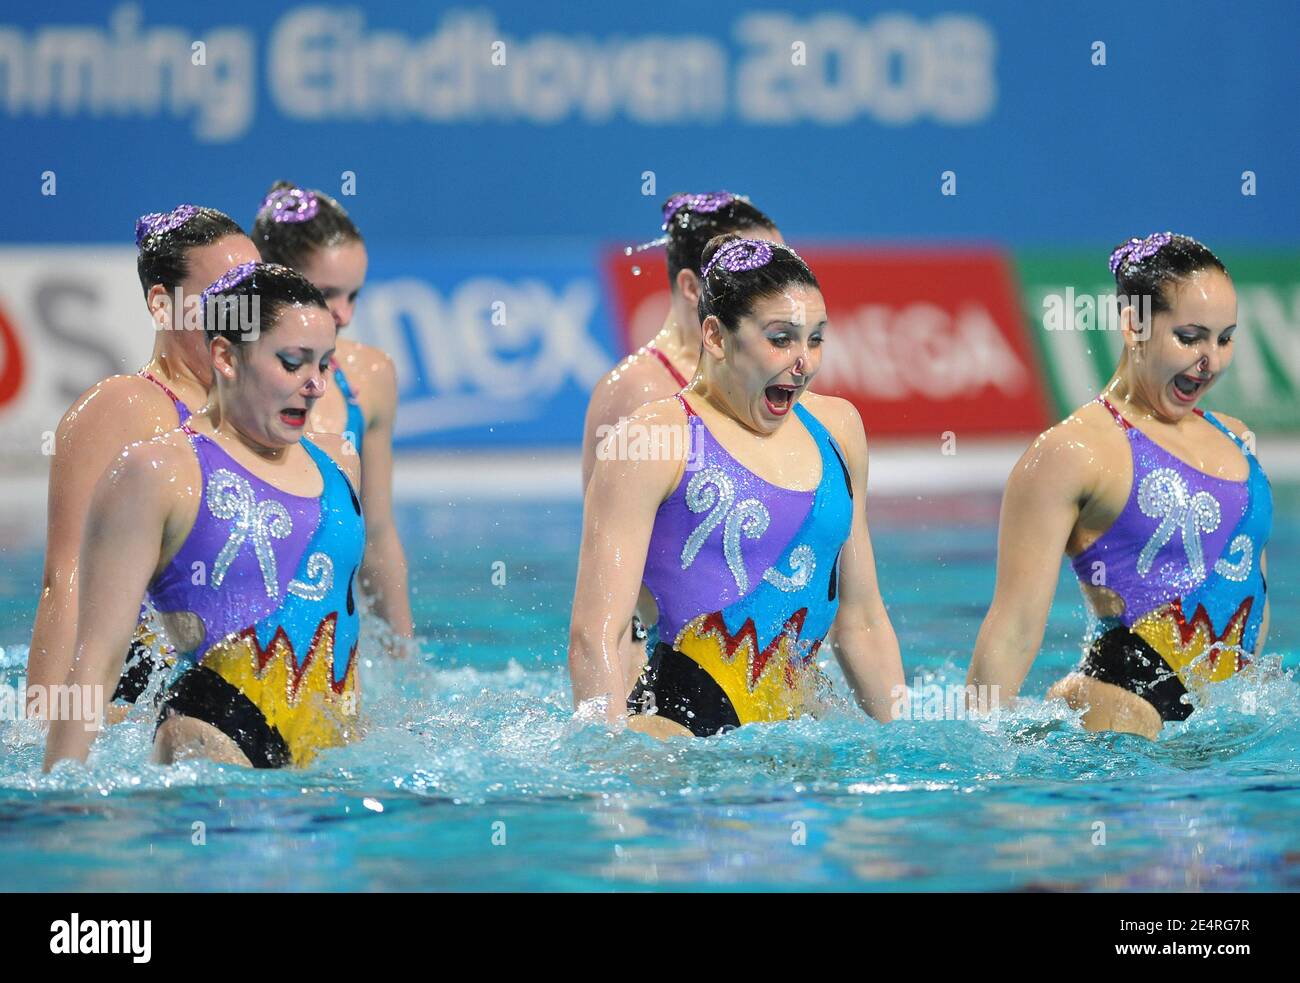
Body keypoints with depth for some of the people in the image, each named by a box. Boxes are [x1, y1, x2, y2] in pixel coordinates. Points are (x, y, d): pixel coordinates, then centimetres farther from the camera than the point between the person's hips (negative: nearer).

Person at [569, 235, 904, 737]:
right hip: (680, 722, -10)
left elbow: (862, 620, 24)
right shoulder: (651, 441, -3)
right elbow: (593, 634, -10)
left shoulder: (836, 428, 17)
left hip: (799, 729, 10)